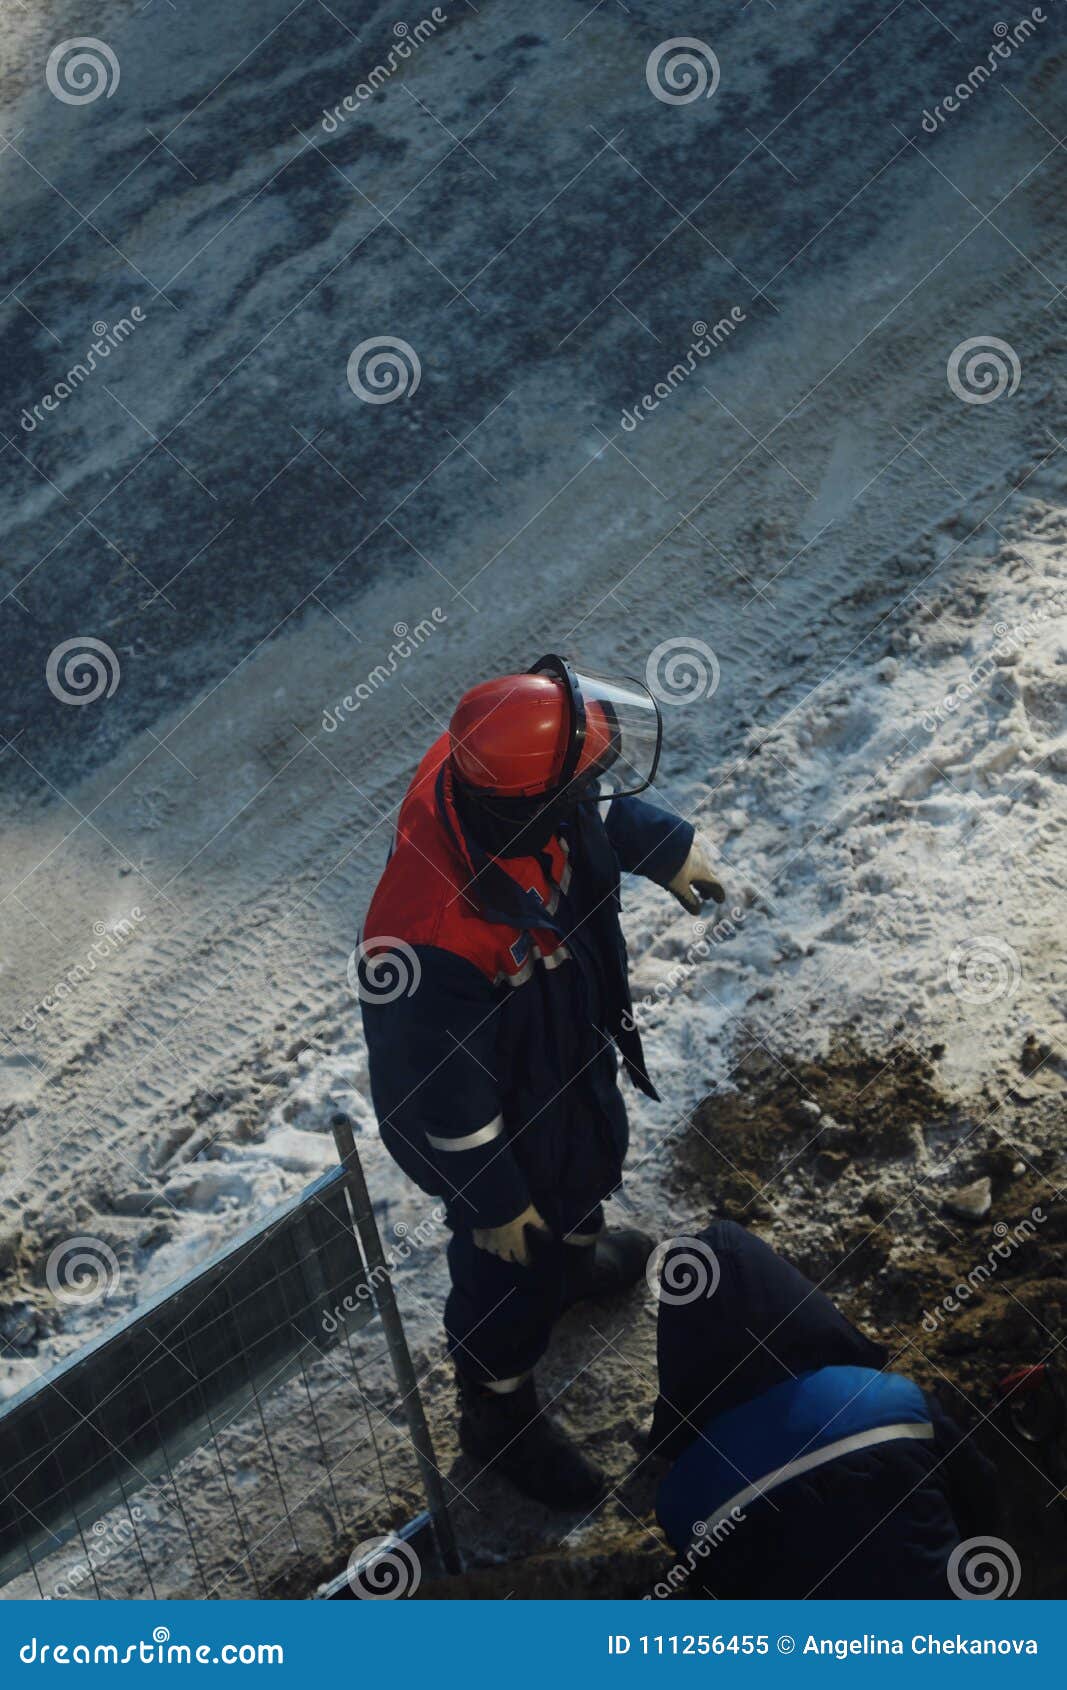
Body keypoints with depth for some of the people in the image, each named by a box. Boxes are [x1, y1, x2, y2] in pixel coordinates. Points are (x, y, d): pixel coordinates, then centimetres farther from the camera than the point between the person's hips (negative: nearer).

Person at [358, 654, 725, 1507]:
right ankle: (500, 1413, 53)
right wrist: (493, 1203, -14)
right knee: (515, 1274, 21)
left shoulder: (482, 769, -27)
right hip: (504, 1129, -7)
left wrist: (669, 847, 14)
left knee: (592, 1161, 37)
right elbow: (448, 1100, -30)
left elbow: (599, 811, 0)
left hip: (572, 1047, 7)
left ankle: (579, 1251, 71)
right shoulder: (437, 941, -48)